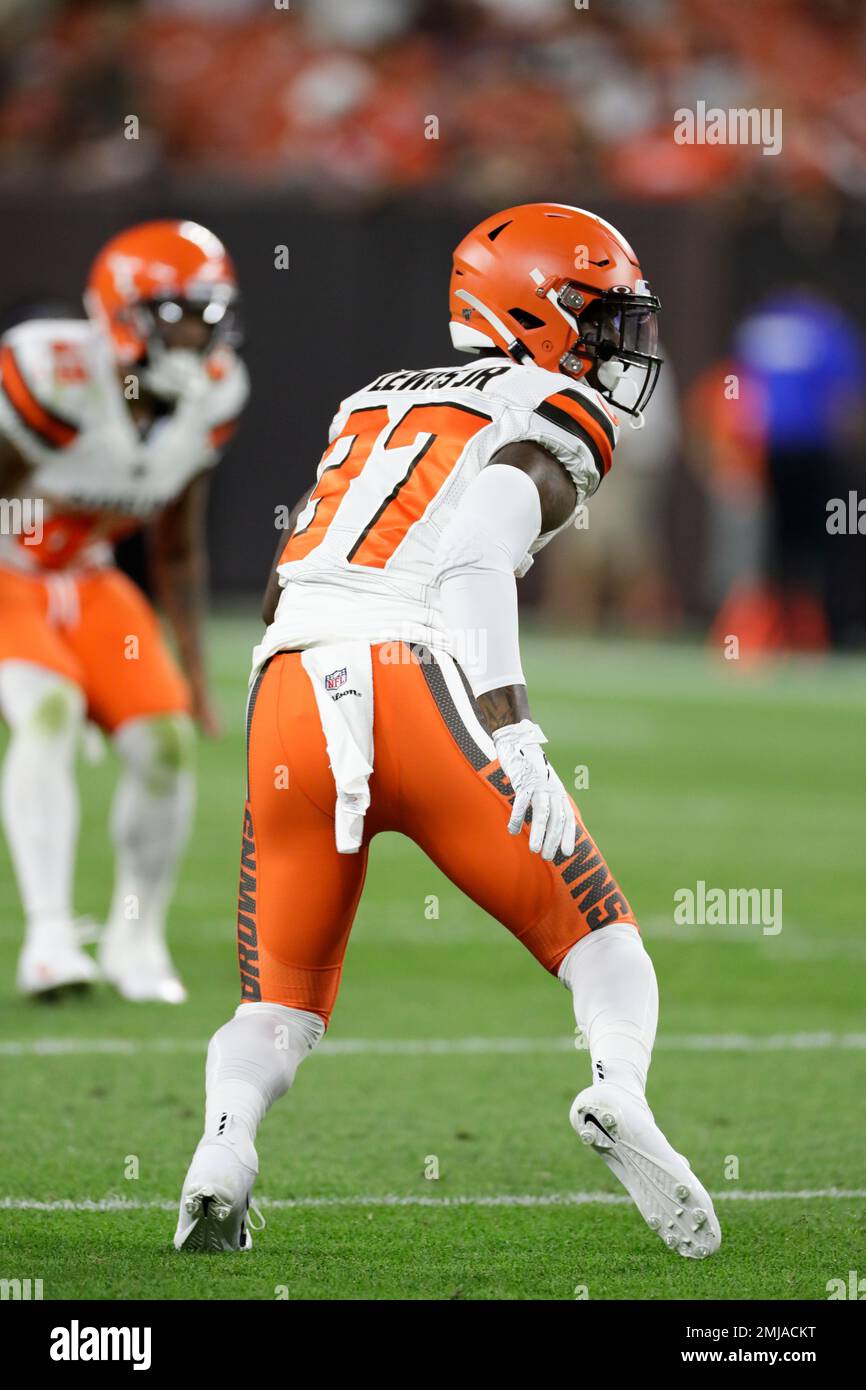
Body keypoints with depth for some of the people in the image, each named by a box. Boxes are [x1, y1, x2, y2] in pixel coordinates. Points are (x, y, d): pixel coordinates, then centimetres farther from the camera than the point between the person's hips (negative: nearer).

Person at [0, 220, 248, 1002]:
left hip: (84, 579, 6)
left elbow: (178, 546, 6)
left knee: (166, 738, -8)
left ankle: (137, 942, 10)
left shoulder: (212, 395, -8)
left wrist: (193, 671, 8)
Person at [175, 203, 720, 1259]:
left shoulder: (375, 406, 28)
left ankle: (222, 1150, -16)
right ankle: (619, 1092, -20)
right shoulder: (550, 425, 7)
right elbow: (475, 562, -12)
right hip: (419, 695, -5)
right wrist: (513, 735, -20)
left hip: (291, 696, 5)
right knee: (596, 936, 9)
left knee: (281, 999, 13)